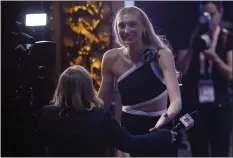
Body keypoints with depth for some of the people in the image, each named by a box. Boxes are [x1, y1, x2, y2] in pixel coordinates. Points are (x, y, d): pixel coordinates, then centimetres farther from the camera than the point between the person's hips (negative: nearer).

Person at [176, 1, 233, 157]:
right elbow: (180, 71, -5)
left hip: (219, 106, -1)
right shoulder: (190, 37, 2)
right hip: (194, 105, 1)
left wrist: (214, 57, -23)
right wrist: (192, 47, -17)